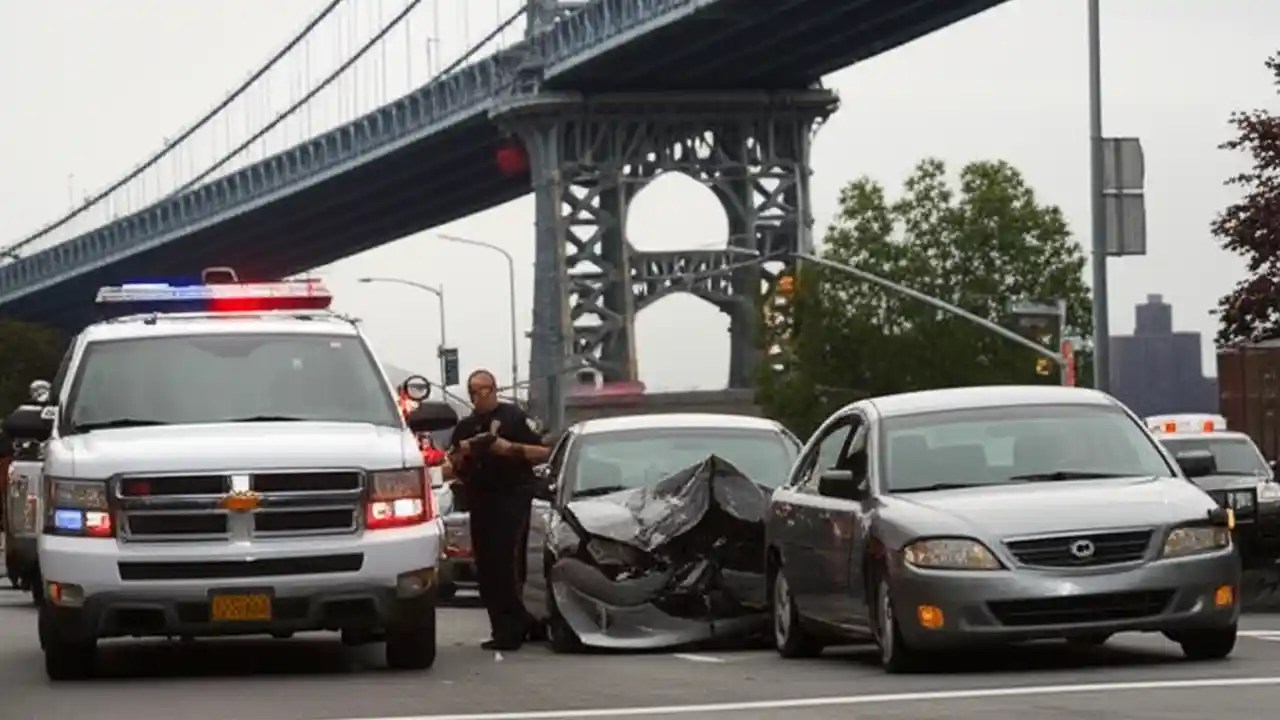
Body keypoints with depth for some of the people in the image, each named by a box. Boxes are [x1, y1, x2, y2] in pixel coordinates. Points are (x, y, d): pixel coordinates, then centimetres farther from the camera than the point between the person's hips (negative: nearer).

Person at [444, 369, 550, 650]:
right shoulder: (465, 426, 20)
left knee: (506, 564, -16)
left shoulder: (514, 417, 3)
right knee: (486, 569, 3)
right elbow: (450, 471, 19)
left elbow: (544, 452, -3)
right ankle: (504, 628, 9)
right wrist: (461, 454, -2)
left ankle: (510, 630, -15)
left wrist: (510, 448, -15)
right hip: (480, 500, 6)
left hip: (512, 497, -6)